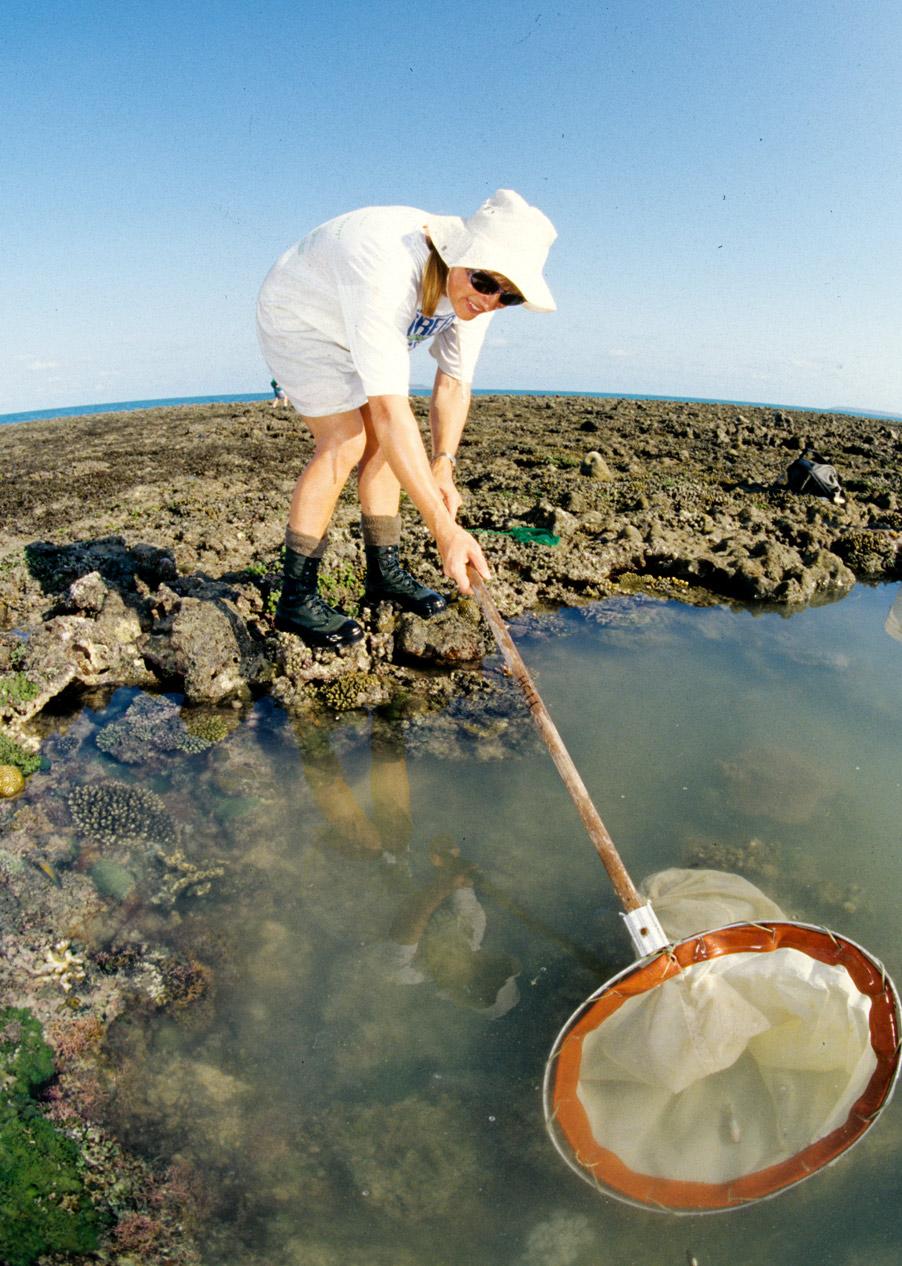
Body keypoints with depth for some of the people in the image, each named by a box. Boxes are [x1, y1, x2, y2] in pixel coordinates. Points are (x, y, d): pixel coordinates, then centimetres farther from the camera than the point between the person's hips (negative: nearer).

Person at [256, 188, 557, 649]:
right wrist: (444, 528, -55)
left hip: (352, 329, 7)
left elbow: (454, 384, -11)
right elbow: (389, 408, -51)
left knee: (381, 441, -1)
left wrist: (442, 465, -27)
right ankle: (296, 599, -12)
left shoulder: (474, 288, -18)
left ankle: (384, 574, 12)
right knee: (344, 442, -20)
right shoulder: (388, 275, -43)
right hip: (297, 318, -7)